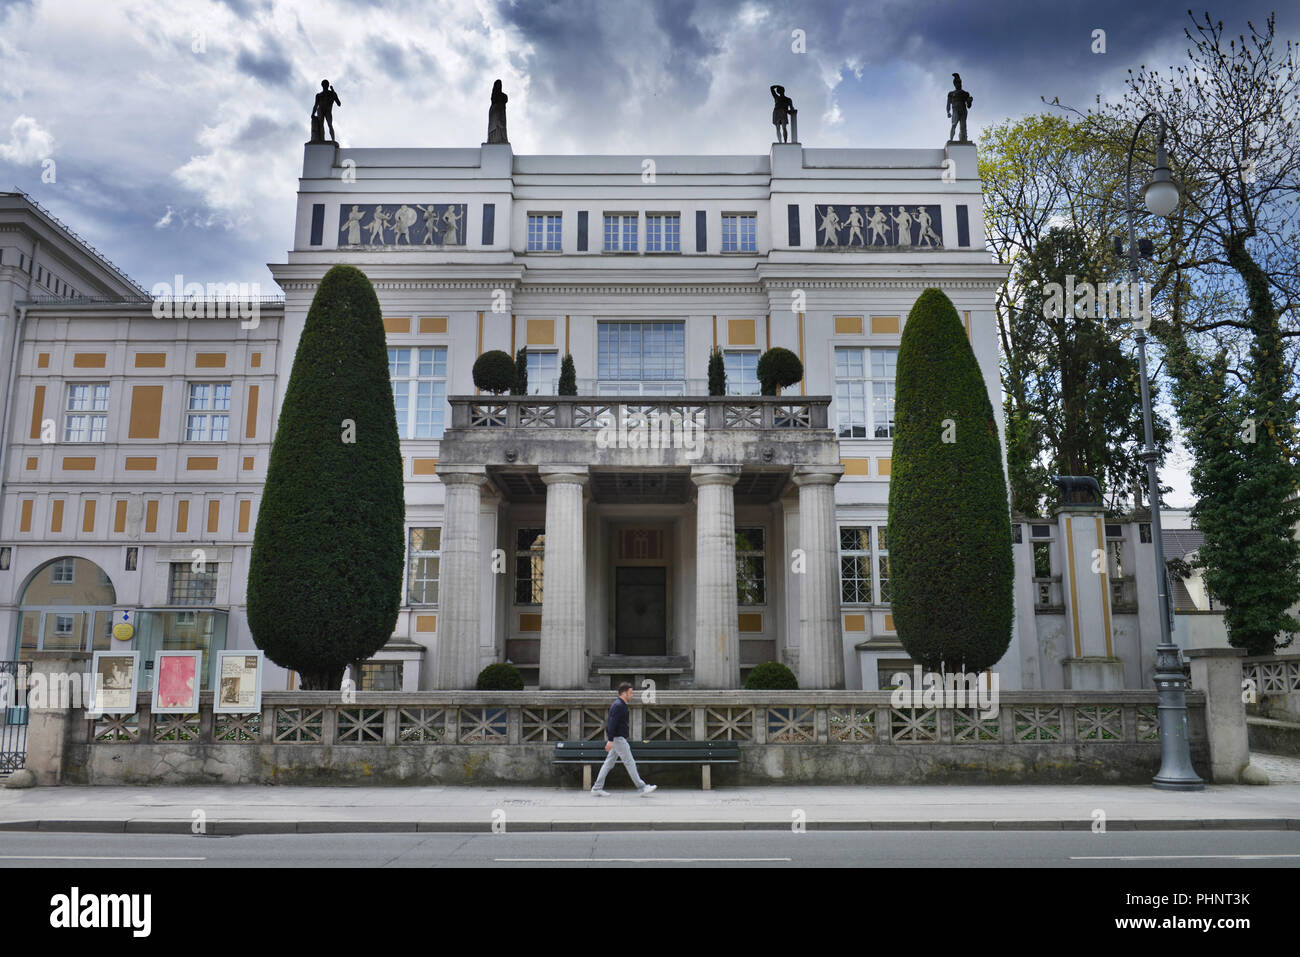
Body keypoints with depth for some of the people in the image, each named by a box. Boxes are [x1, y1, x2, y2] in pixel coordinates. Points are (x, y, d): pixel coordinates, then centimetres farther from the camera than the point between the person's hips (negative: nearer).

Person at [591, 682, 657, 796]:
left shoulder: (620, 704, 16)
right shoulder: (618, 705, -16)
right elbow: (612, 723, -23)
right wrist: (610, 740, -26)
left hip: (619, 738, 10)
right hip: (618, 738, -10)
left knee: (609, 763, 10)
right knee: (630, 762, -6)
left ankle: (597, 788, 11)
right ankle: (642, 788, -2)